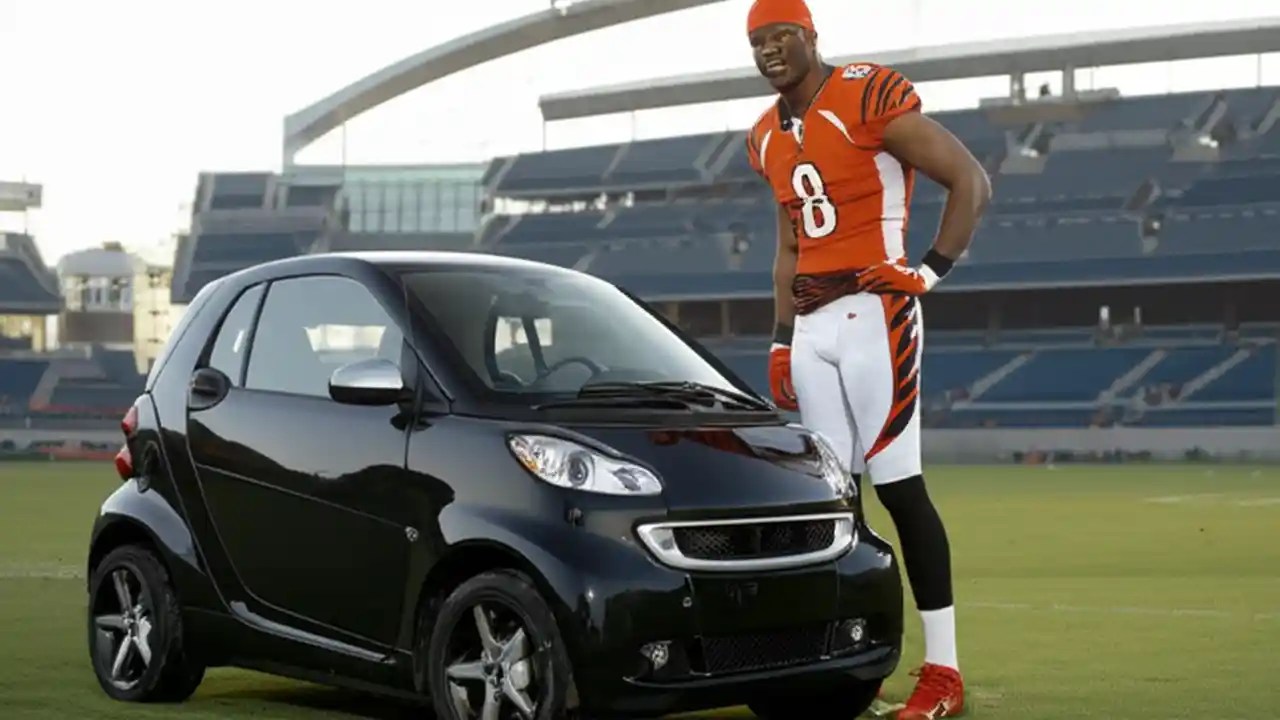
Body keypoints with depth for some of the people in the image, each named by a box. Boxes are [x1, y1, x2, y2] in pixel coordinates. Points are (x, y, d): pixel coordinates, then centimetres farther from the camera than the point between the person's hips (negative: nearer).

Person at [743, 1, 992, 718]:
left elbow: (972, 180, -8)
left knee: (899, 486, -9)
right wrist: (781, 339, 18)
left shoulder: (871, 98, -8)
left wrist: (931, 271, -14)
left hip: (873, 310, -7)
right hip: (811, 325, 7)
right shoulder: (768, 138, 16)